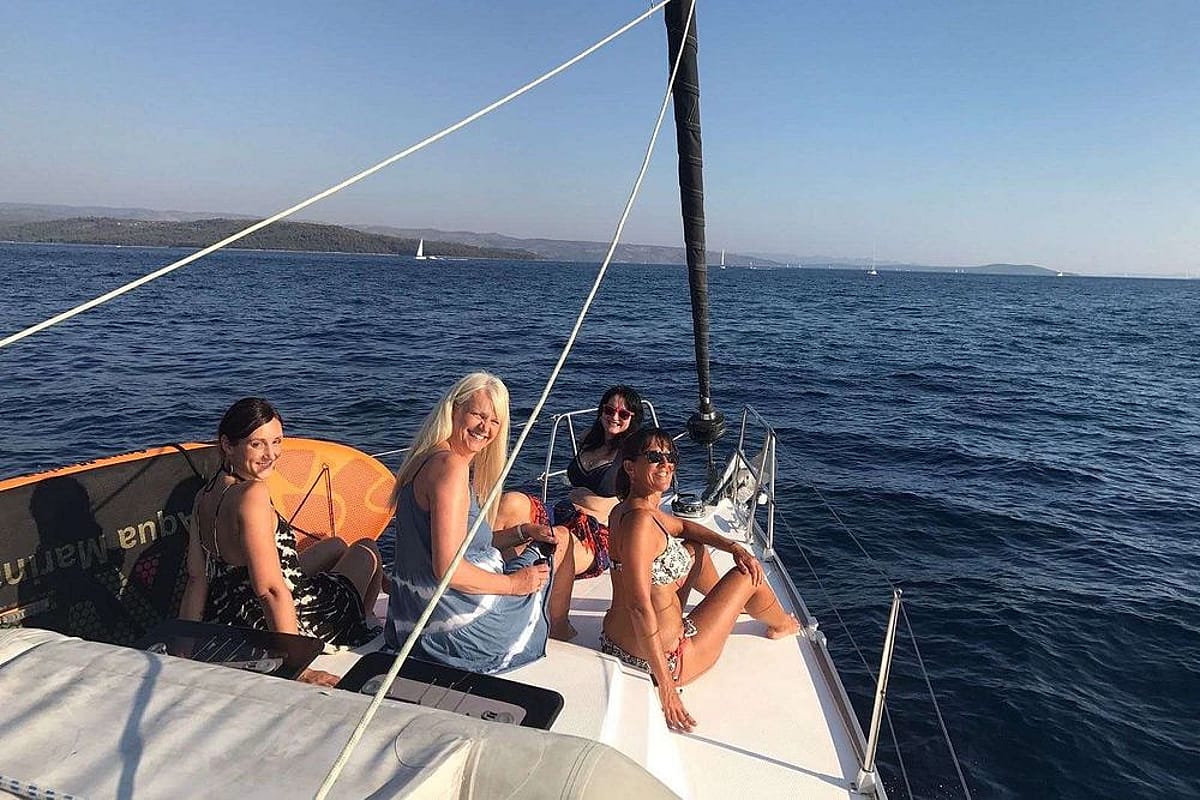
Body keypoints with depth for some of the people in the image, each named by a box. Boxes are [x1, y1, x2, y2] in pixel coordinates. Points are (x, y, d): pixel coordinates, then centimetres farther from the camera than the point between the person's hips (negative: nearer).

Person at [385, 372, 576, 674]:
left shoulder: (430, 458, 8)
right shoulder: (450, 465, -24)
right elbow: (448, 570, -28)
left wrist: (524, 532, 3)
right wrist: (513, 584, -15)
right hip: (457, 628, -10)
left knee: (517, 504, 22)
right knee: (561, 540, 8)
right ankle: (558, 627, 36)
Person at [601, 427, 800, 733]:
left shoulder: (625, 509, 3)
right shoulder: (639, 521, -28)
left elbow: (683, 527, 20)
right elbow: (639, 606, -32)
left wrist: (734, 547, 8)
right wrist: (666, 687, -29)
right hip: (664, 657, -9)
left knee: (695, 548, 23)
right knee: (748, 576, 11)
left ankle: (728, 603, 48)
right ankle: (783, 624, 44)